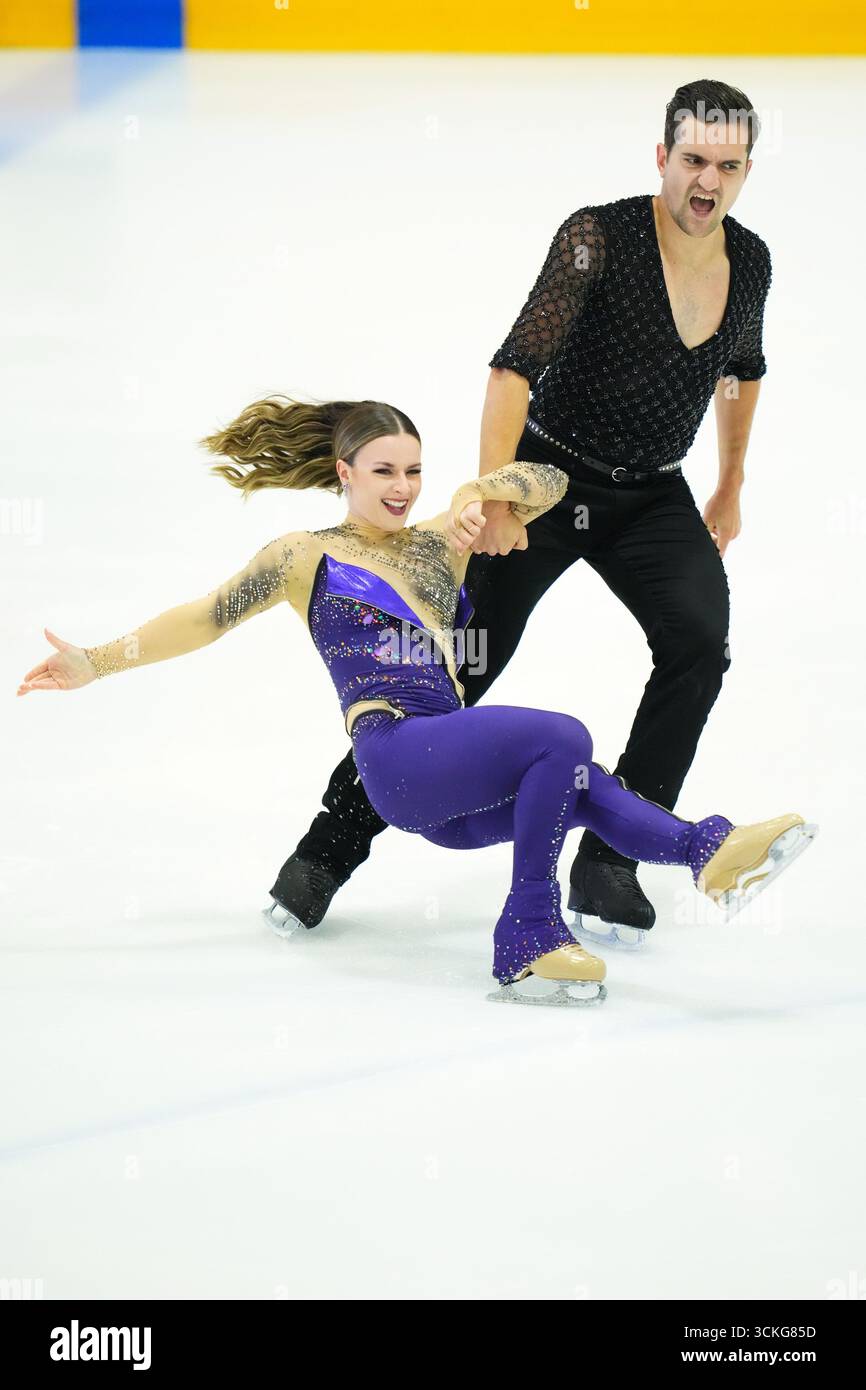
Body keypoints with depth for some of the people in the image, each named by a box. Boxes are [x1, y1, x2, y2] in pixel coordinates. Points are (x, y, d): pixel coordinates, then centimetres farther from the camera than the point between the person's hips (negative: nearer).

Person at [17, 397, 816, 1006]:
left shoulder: (438, 546, 21)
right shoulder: (305, 558, 8)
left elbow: (549, 484, 20)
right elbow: (202, 621, 7)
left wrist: (478, 491, 1)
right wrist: (94, 664, 0)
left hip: (455, 783, 6)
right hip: (397, 758, -6)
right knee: (562, 738, -26)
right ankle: (529, 937, -26)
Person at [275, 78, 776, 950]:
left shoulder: (749, 261, -3)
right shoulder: (598, 238, -20)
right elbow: (516, 365, -27)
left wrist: (730, 487, 24)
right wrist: (493, 497, -35)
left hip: (653, 496, 4)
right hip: (550, 475, -4)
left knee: (700, 642, -21)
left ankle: (607, 867, -12)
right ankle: (329, 848, 14)